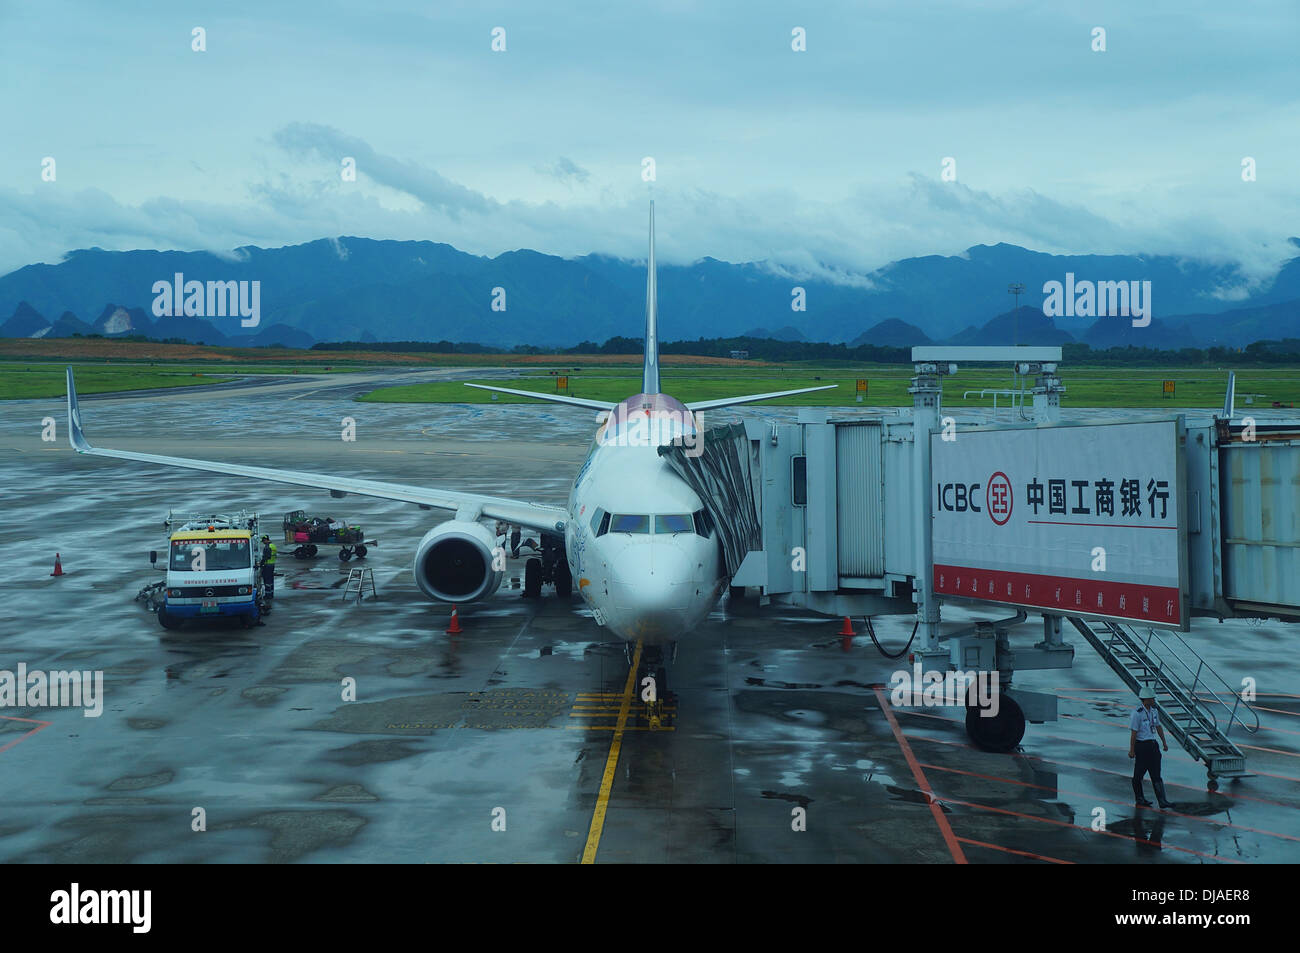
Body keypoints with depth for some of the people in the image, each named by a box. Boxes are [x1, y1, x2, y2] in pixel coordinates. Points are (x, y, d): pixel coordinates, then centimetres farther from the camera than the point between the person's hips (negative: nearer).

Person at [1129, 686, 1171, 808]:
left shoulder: (1154, 711, 6)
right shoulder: (1137, 713, -18)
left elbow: (1158, 727, 18)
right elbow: (1133, 733, -16)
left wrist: (1164, 742, 18)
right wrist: (1132, 750, -14)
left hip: (1152, 745, 7)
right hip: (1141, 746, -7)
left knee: (1156, 774, 4)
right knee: (1139, 774, 6)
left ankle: (1162, 801, 1)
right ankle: (1139, 799, 19)